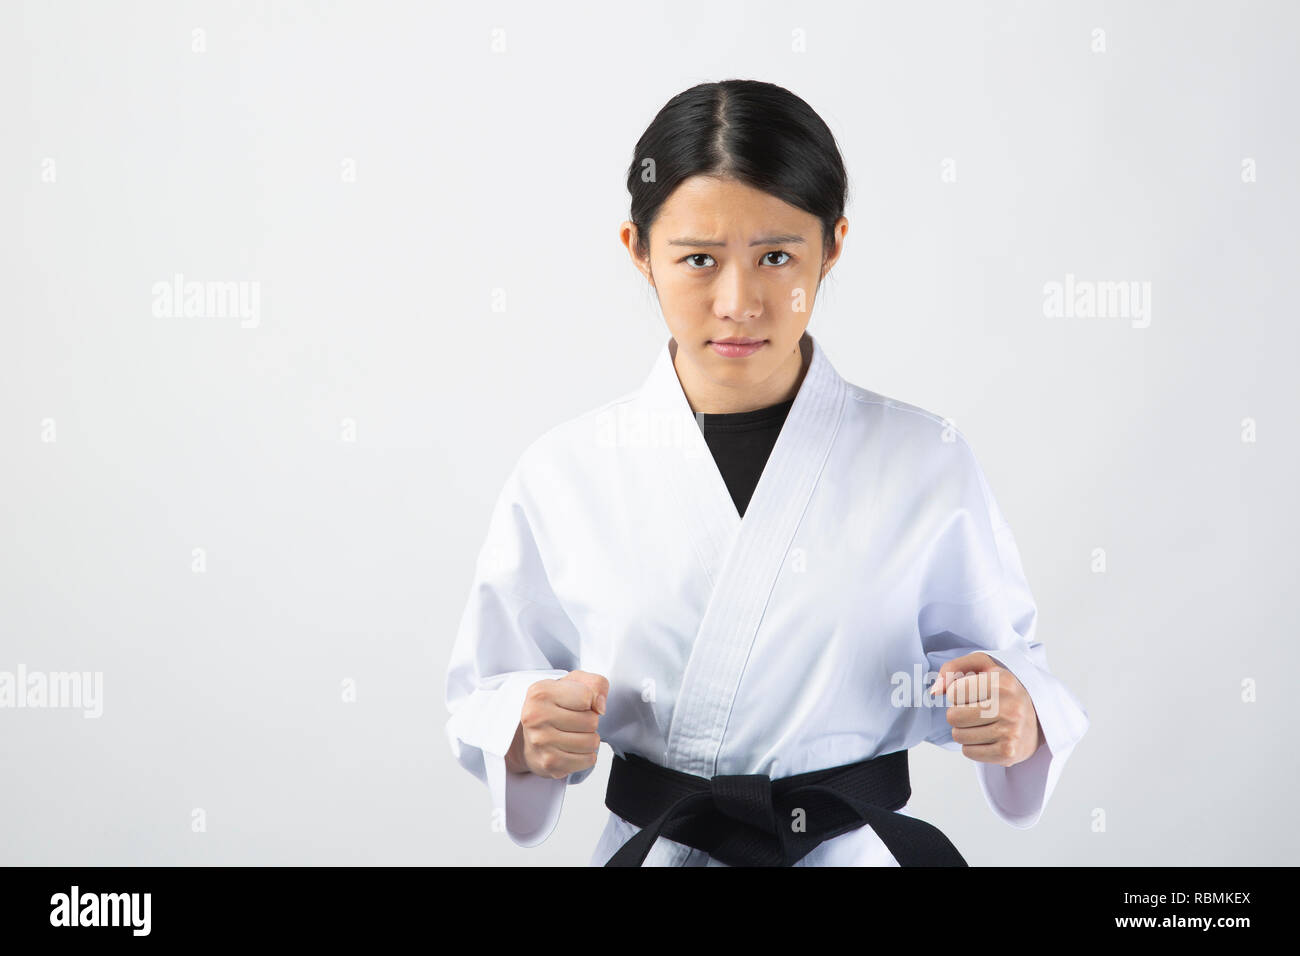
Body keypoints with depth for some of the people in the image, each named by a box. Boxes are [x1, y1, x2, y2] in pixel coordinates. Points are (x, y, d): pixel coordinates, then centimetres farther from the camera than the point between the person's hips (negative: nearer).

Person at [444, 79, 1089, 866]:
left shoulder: (928, 464, -6)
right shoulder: (565, 475, -6)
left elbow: (993, 646, 5)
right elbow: (482, 691, 2)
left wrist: (1013, 714, -15)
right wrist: (527, 733, -18)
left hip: (857, 847, -1)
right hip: (650, 846, 1)